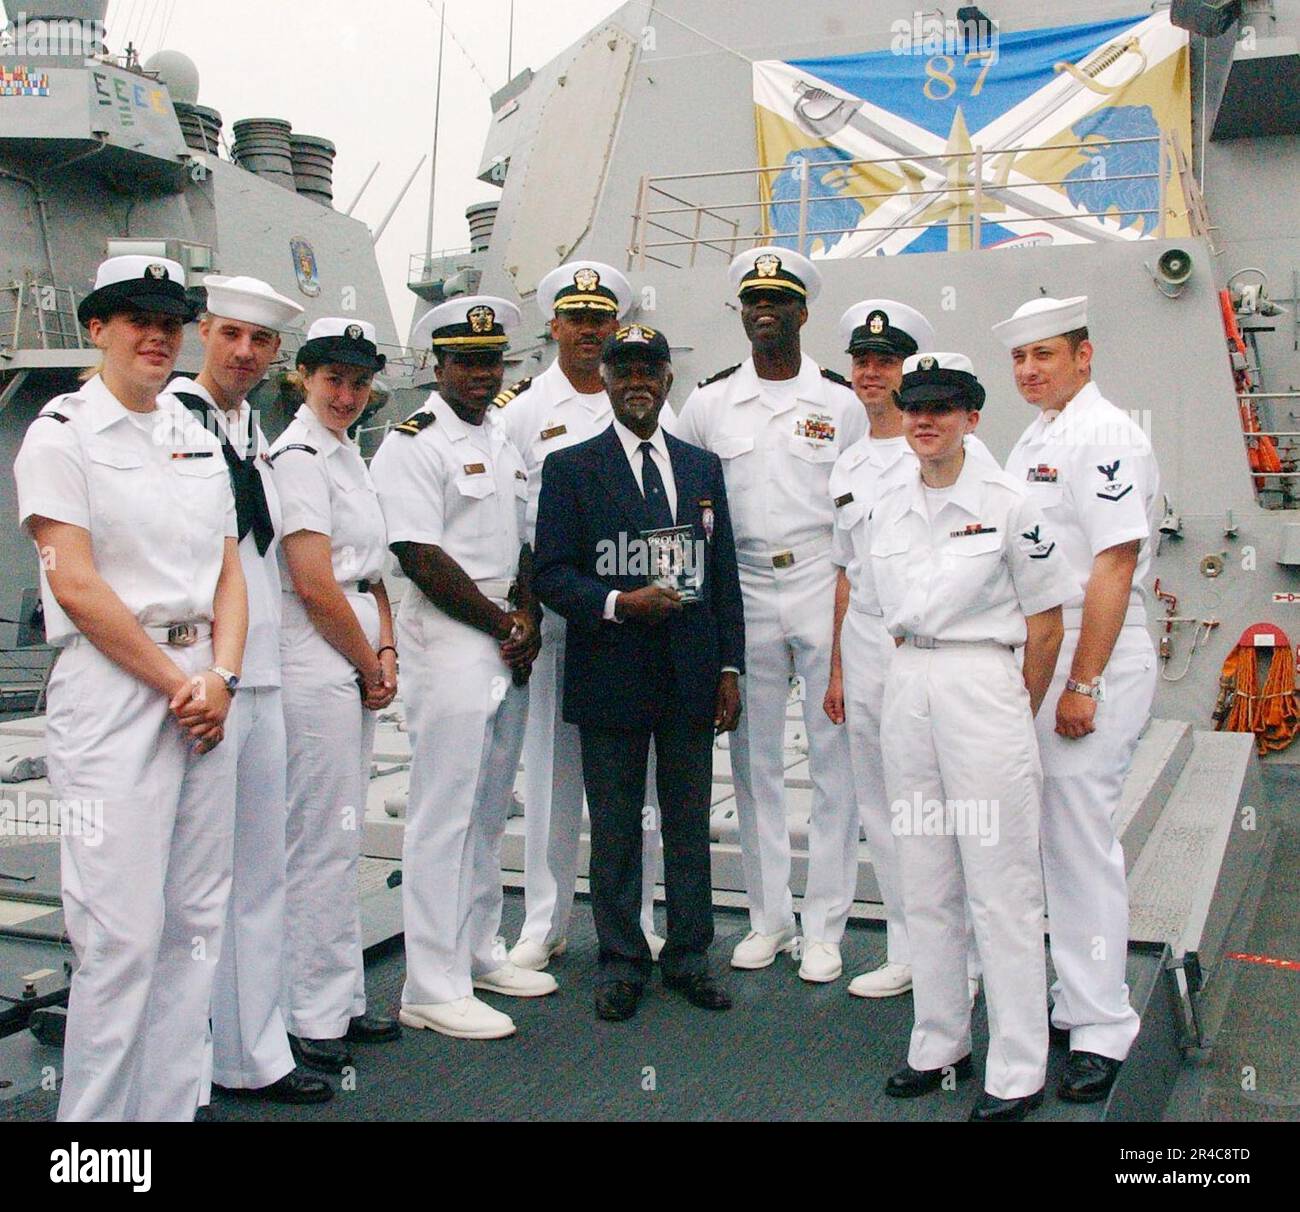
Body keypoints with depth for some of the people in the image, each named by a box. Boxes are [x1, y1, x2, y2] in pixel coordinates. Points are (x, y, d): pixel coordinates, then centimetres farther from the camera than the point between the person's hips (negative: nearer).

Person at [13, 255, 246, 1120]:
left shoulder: (199, 436, 16)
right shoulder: (62, 433, -2)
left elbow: (229, 569, 13)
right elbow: (77, 587, -10)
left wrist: (221, 676, -3)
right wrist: (177, 683, -9)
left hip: (204, 692, 6)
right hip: (113, 691, -6)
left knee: (197, 920, 9)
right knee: (123, 931, -5)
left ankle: (172, 1107, 21)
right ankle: (93, 1115, 10)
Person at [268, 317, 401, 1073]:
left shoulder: (349, 456, 16)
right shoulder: (298, 457, -11)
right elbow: (315, 586, -17)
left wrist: (386, 654, 4)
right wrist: (369, 667, -7)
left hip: (357, 665, 10)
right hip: (317, 665, -10)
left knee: (343, 837, 15)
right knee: (322, 839, -3)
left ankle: (342, 1002, 26)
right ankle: (315, 1018, 9)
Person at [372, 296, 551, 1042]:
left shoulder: (506, 441, 17)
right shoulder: (414, 444, -8)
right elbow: (421, 557, -15)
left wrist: (528, 619, 0)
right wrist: (503, 625, -10)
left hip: (508, 650, 8)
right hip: (449, 644, -8)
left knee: (489, 811, 15)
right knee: (445, 813, -4)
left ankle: (480, 954, 28)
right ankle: (434, 987, 5)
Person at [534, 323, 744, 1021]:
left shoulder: (703, 467, 13)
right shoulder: (571, 468, 1)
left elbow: (725, 576, 12)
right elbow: (551, 573, -5)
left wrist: (730, 668, 5)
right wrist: (618, 603, -21)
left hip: (692, 676, 3)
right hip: (611, 676, -3)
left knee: (690, 825, 11)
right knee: (615, 830, 7)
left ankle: (689, 956, 25)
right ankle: (621, 961, 21)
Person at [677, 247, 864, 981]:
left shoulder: (841, 402, 4)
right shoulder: (710, 402, 8)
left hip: (824, 587, -2)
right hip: (744, 591, 2)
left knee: (835, 761, 0)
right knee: (755, 762, 7)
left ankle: (825, 926, 11)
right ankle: (769, 918, 19)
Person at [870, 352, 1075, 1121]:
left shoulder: (1007, 503, -6)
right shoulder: (888, 510, 10)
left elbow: (1046, 622, -3)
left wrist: (1017, 716, -1)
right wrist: (914, 679, 10)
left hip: (983, 681, -6)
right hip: (908, 689, 6)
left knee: (1001, 886, -1)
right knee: (926, 881, 13)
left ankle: (1018, 1073, 10)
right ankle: (940, 1047, 26)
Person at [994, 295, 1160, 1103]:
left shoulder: (1105, 436, -12)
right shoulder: (1037, 438, 18)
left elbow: (1114, 564, -18)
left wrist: (1082, 684, -21)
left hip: (1092, 663, -9)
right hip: (1037, 659, 9)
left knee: (1083, 839, -5)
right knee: (1054, 839, 14)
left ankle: (1101, 1029, 5)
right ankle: (1075, 998, 27)